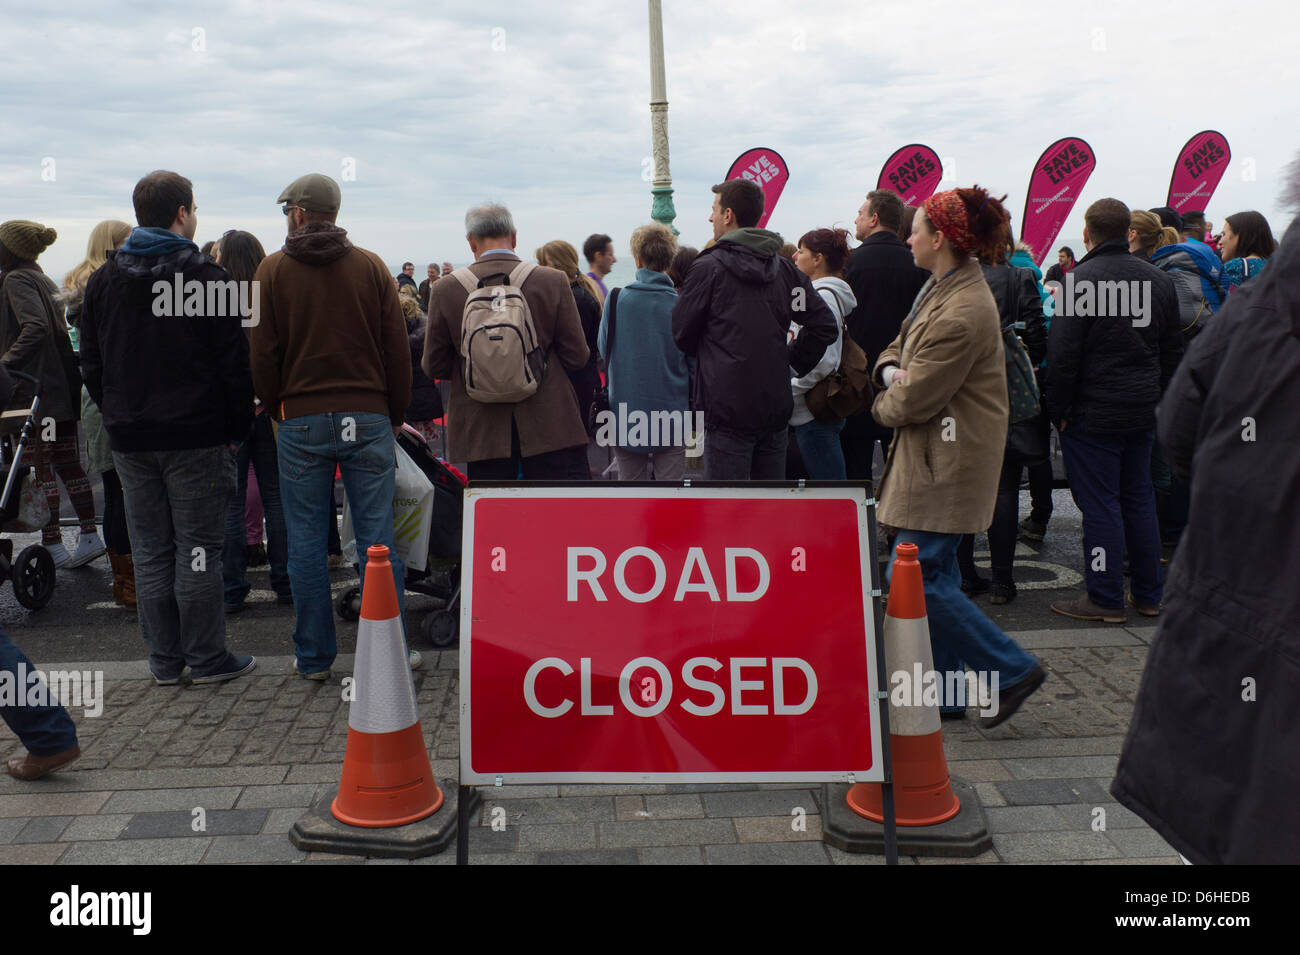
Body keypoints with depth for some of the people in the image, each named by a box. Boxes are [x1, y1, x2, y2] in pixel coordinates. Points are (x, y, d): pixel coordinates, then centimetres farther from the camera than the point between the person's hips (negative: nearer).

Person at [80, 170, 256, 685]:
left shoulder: (103, 280, 8)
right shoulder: (207, 277, -8)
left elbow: (91, 364, 12)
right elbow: (233, 363, -10)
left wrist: (117, 416, 18)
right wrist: (238, 429, -2)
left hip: (130, 438, 5)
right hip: (196, 435, -5)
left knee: (150, 550, 11)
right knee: (198, 548, 2)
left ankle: (164, 660, 17)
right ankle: (207, 658, 8)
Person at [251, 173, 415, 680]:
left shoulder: (272, 270, 2)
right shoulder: (370, 266, 4)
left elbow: (262, 354, 2)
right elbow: (397, 349, 3)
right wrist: (395, 414, 12)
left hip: (302, 423, 0)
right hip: (368, 419, 1)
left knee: (306, 542, 7)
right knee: (376, 538, 3)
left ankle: (313, 656, 14)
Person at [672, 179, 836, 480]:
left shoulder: (708, 267, -7)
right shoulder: (785, 268, 9)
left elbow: (681, 334, -2)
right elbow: (824, 324, 6)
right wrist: (791, 363, 12)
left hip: (728, 409, -6)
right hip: (776, 405, 6)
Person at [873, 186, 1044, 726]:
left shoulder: (961, 313, -22)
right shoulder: (942, 286, 11)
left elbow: (914, 400, -19)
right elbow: (902, 344, 20)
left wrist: (884, 405, 2)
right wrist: (892, 371, -3)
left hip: (947, 459, -10)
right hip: (937, 453, 10)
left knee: (914, 579, -8)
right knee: (935, 572, 14)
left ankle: (1012, 670, 4)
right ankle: (942, 692, 24)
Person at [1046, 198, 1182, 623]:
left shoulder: (1083, 279, -14)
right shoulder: (1159, 280, 9)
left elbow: (1063, 353, -15)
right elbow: (1173, 350, 15)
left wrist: (1059, 410, -6)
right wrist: (1156, 399, 21)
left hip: (1093, 413, -7)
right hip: (1143, 412, 7)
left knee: (1100, 505, -1)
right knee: (1139, 500, 15)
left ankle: (1106, 599, 5)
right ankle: (1148, 595, 22)